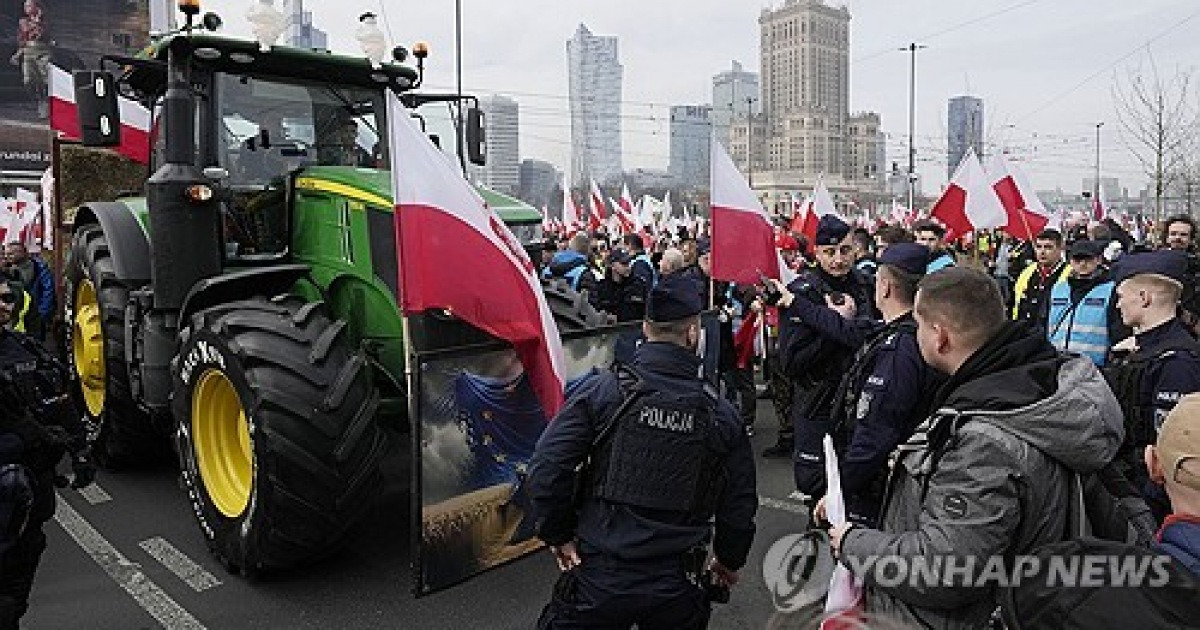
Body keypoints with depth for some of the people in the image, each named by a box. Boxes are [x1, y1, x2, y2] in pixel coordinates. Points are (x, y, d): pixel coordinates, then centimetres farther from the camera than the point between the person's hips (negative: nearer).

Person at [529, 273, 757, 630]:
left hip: (599, 576, -2)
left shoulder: (601, 391, -11)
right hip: (676, 587, 2)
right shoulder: (721, 414, -3)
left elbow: (546, 468, -16)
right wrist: (729, 560, 23)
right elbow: (740, 506, 5)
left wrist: (558, 535, 0)